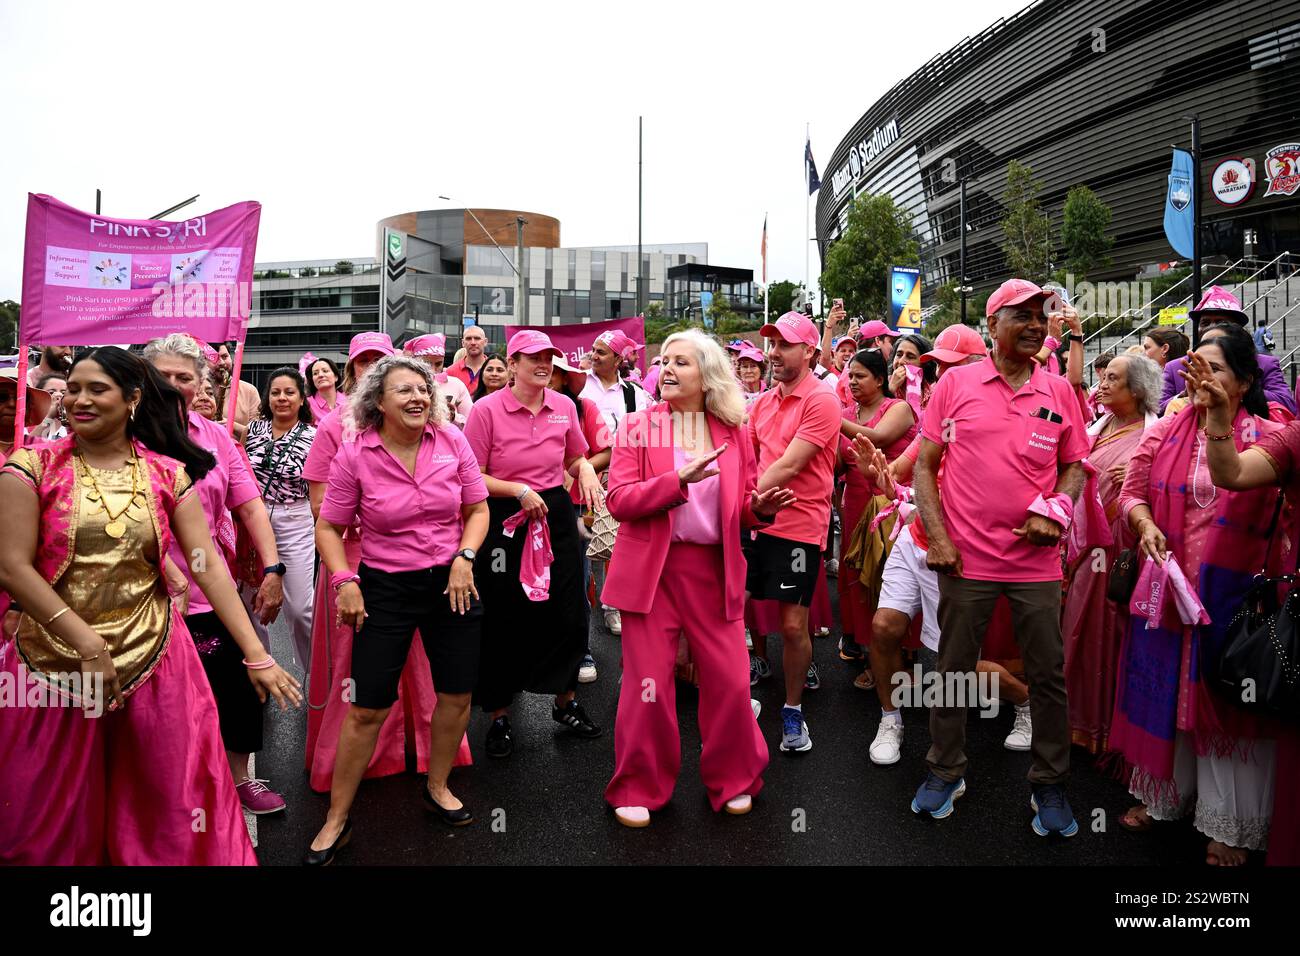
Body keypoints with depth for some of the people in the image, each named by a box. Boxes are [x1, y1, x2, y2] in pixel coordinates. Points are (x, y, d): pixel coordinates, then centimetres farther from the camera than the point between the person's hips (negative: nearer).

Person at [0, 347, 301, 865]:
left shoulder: (168, 474, 0)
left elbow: (209, 566, -4)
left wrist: (257, 655, -8)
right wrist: (88, 644, -16)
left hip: (153, 660, 1)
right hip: (56, 662, -1)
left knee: (175, 797, 11)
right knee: (54, 819, 13)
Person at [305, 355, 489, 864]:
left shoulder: (451, 440, -5)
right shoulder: (355, 454, -10)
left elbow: (477, 507, 4)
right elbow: (329, 526, -1)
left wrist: (464, 558, -9)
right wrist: (344, 581, -11)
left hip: (451, 582, 3)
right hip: (385, 588, -2)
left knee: (457, 694, 11)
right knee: (367, 708, 1)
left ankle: (437, 787, 37)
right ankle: (337, 818, 20)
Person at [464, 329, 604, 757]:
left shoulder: (564, 407, 2)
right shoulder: (486, 410, -10)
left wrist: (586, 470, -4)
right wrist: (519, 490, -19)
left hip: (556, 514, 4)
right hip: (504, 519, -4)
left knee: (567, 612, 10)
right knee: (503, 621, 5)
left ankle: (565, 702, 32)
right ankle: (499, 714, 23)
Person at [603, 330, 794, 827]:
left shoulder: (733, 432, 7)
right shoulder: (638, 426, 0)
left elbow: (742, 506, 10)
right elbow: (618, 499, -10)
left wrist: (761, 507, -13)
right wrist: (678, 479, -22)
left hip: (715, 569, 2)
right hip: (652, 568, -2)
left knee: (730, 682, 5)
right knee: (649, 684, 4)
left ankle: (732, 780, 28)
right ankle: (639, 789, 23)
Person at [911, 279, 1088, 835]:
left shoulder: (1059, 391, 6)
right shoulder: (956, 383, 0)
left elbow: (1074, 465, 14)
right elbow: (924, 463, 1)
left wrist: (1055, 511, -6)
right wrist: (937, 538, -8)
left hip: (1037, 561, 2)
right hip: (965, 559, -2)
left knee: (1049, 675, 9)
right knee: (954, 669, 10)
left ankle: (1049, 785, 26)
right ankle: (946, 773, 28)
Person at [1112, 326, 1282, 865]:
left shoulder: (1267, 437, -3)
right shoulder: (1166, 432, 5)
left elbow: (1239, 480, -20)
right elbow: (1133, 491, 5)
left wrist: (1219, 423, -30)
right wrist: (1146, 525, -13)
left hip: (1231, 592, -3)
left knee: (1225, 697, 5)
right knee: (1162, 688, 12)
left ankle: (1229, 824, 19)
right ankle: (1161, 795, 32)